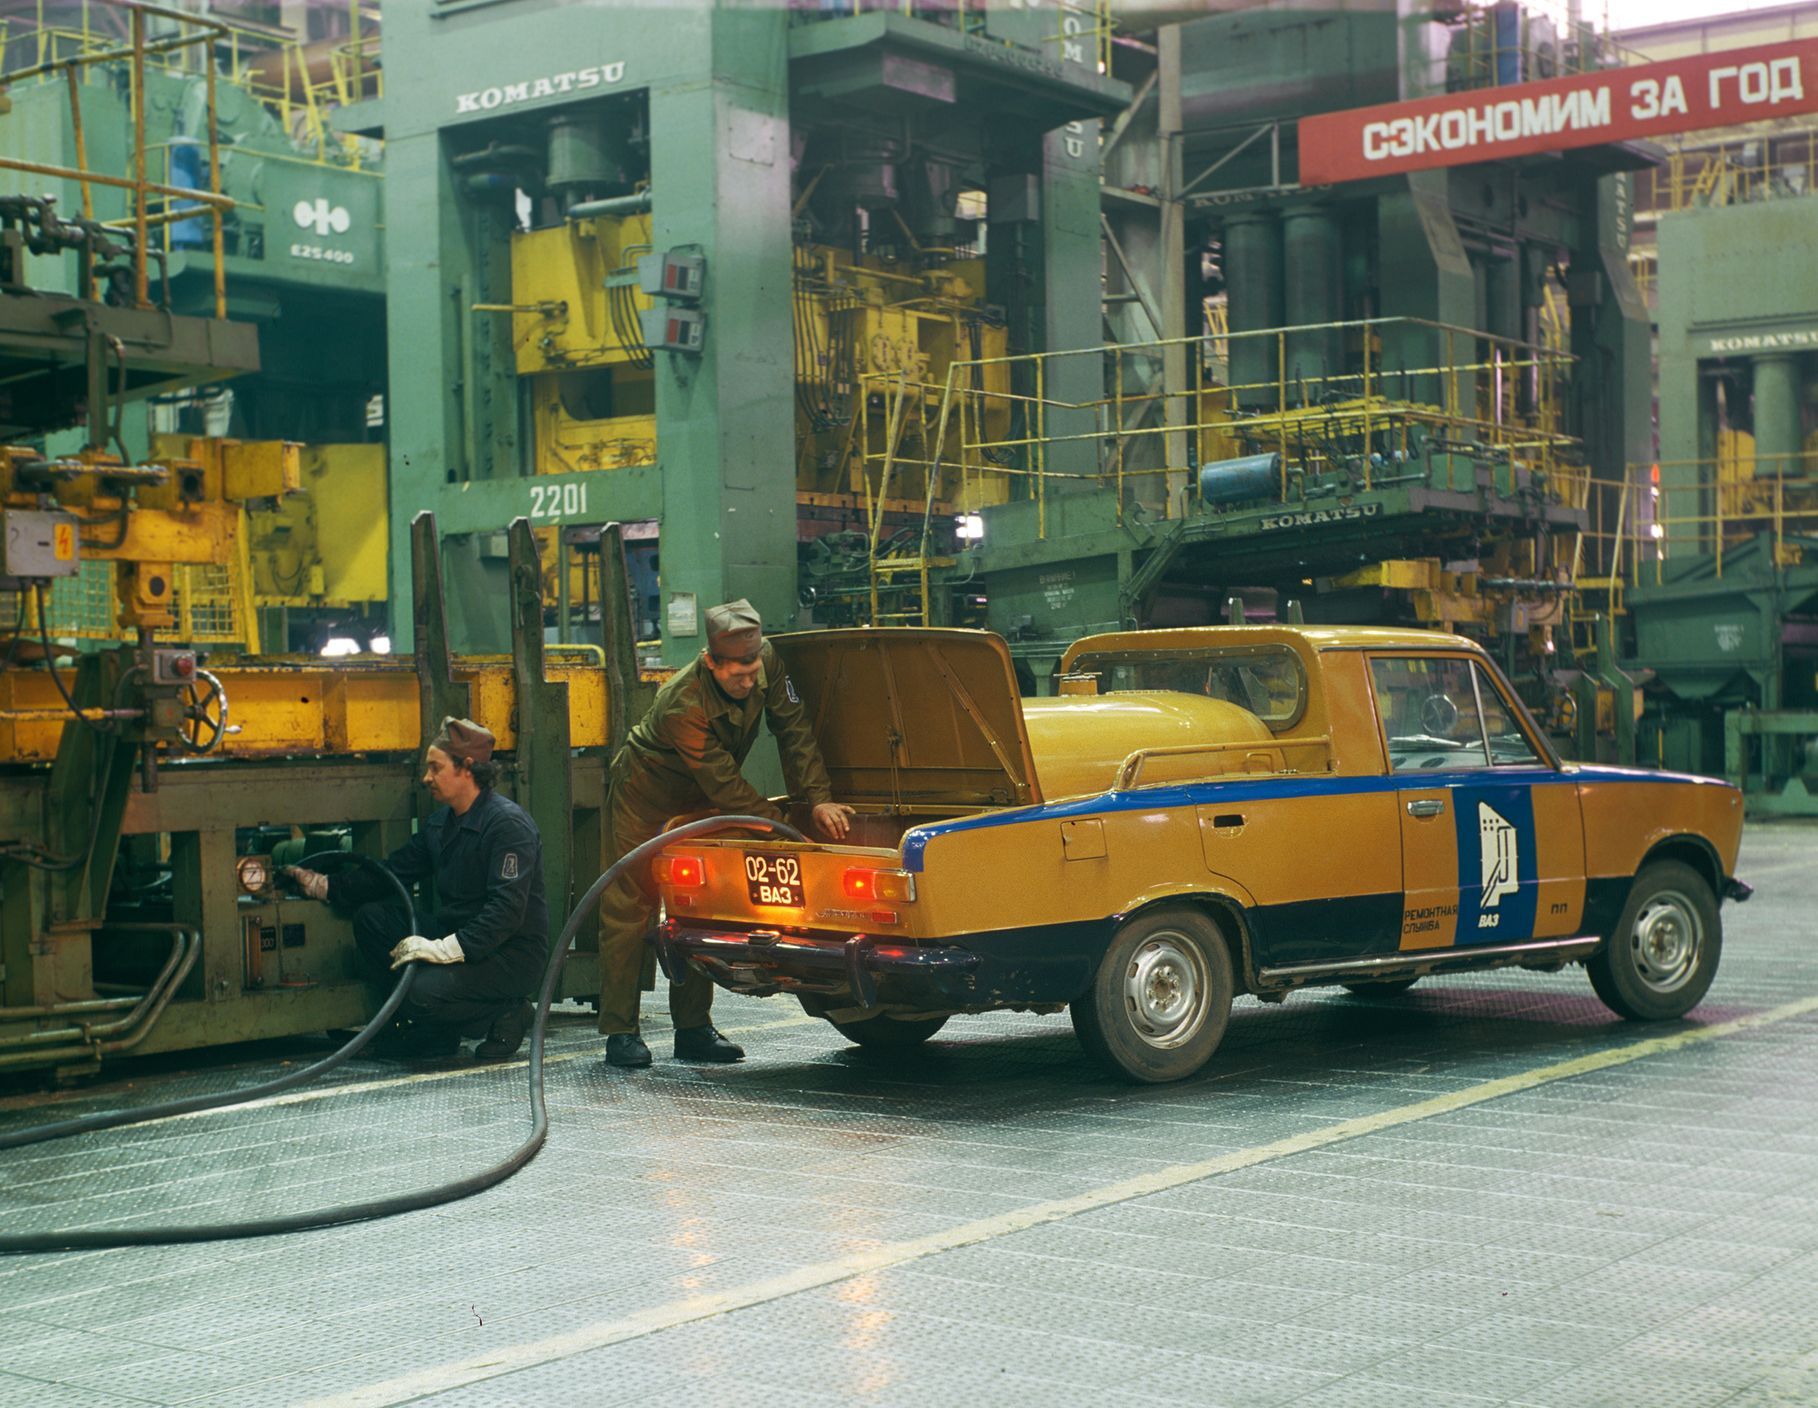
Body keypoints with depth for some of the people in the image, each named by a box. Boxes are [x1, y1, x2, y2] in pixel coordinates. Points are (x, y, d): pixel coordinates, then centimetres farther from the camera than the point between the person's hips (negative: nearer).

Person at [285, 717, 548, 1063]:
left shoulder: (508, 823, -17)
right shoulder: (440, 822, 11)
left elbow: (508, 909, -25)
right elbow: (391, 873, 15)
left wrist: (447, 949, -29)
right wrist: (322, 885, 7)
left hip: (511, 953, -9)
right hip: (457, 937, 9)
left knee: (425, 992, -30)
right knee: (371, 917, -4)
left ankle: (505, 1015, -2)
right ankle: (432, 1032, 0)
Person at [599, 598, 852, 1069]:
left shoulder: (767, 660, -23)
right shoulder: (682, 706, -38)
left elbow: (793, 731, -14)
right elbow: (725, 787, -32)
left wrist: (818, 800, -22)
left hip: (699, 802, 6)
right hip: (644, 798, -6)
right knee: (630, 909, -6)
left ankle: (693, 1029, 9)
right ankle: (620, 1031, -1)